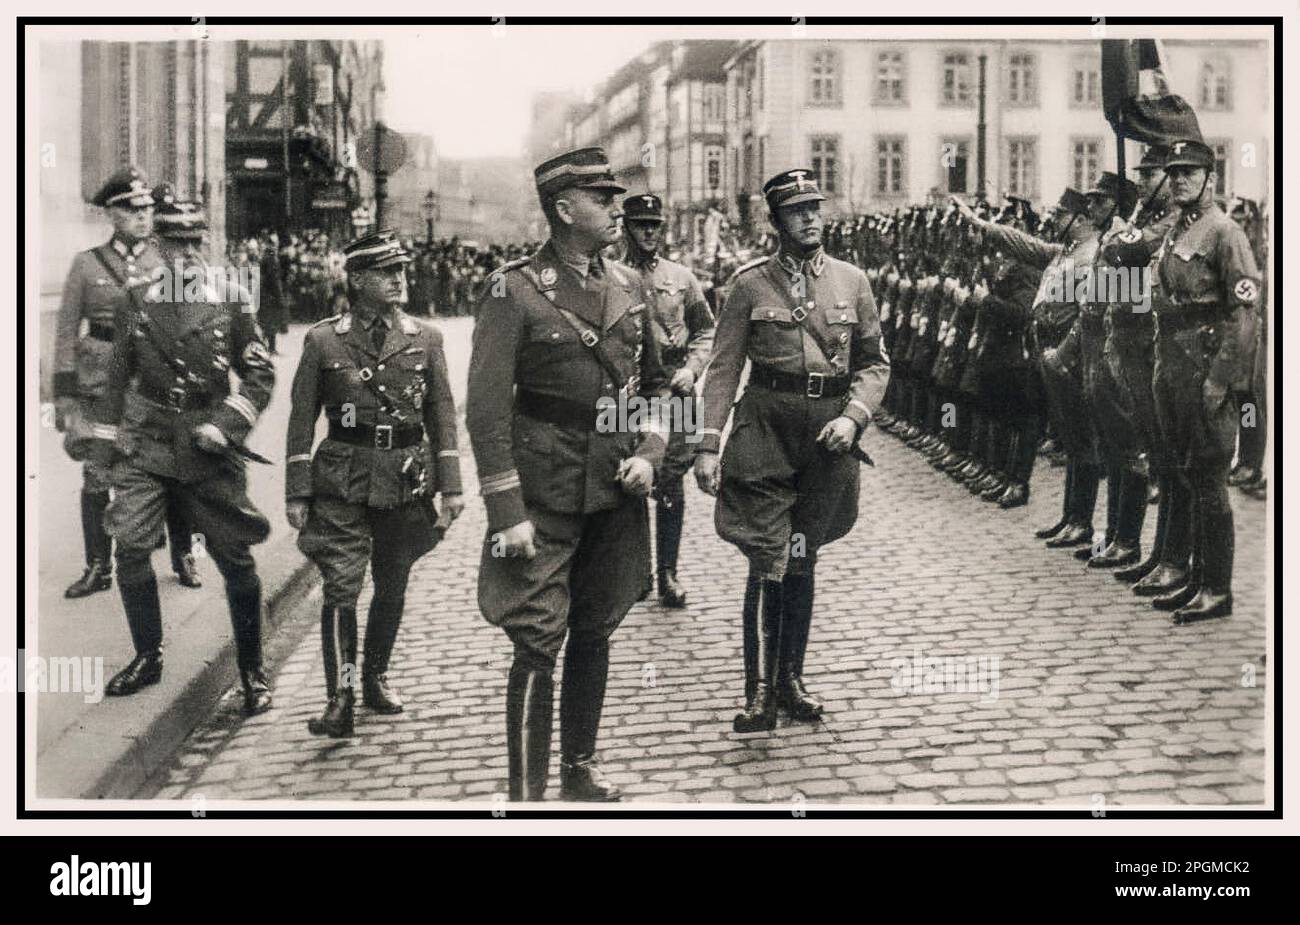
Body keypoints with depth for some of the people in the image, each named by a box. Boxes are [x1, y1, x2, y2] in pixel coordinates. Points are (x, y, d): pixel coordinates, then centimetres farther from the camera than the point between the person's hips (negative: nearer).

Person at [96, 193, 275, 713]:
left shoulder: (231, 304, -1)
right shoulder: (136, 304, 5)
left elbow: (260, 375, 2)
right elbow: (119, 376, 14)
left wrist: (224, 425, -10)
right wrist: (111, 441, 13)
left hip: (208, 452, -2)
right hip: (146, 447, 2)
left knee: (236, 559, 0)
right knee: (129, 547, -8)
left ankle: (252, 673, 14)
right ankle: (147, 658, 12)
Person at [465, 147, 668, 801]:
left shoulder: (625, 285, 8)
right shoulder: (514, 290, -10)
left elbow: (654, 382, 18)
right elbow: (487, 409, -12)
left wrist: (648, 453, 1)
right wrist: (507, 514, -16)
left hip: (617, 495, 6)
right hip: (545, 500, -6)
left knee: (594, 632, 15)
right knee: (539, 644, -5)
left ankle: (581, 766, 31)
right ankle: (526, 795, 5)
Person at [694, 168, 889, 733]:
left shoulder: (852, 281, 8)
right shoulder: (750, 283, 1)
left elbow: (874, 362, 11)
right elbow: (723, 368, -1)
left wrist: (854, 416, -7)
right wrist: (709, 444, -8)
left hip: (827, 434, 3)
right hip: (765, 429, -3)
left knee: (803, 561, 12)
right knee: (769, 564, -8)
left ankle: (790, 681, 24)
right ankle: (759, 693, 0)